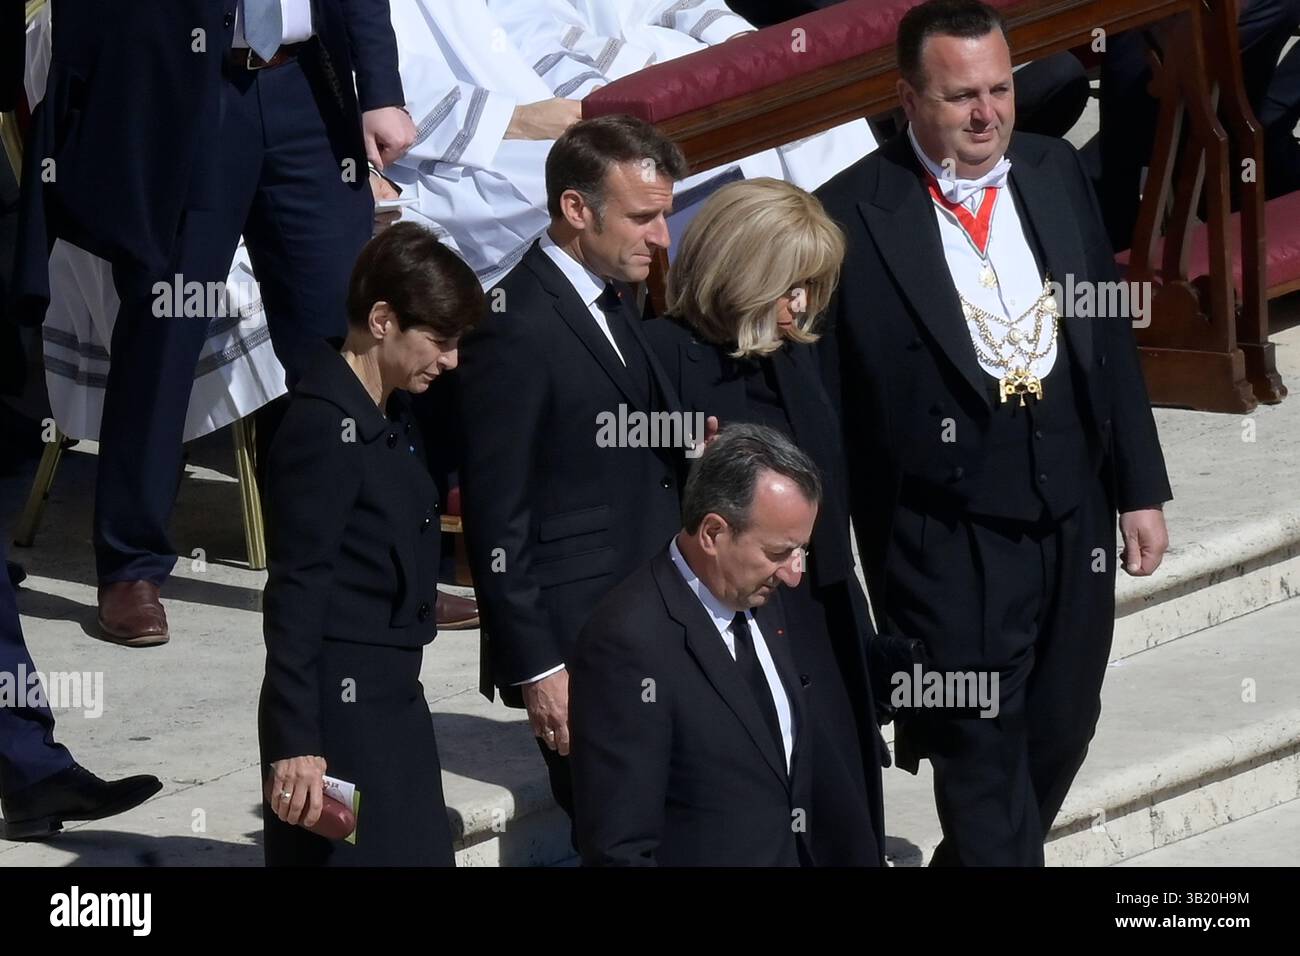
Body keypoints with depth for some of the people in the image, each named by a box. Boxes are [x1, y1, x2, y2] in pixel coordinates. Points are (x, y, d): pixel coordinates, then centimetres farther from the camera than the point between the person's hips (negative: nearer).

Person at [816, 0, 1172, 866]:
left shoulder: (1058, 175, 4)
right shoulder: (854, 215, -13)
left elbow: (1111, 336, 11)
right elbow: (824, 403, -8)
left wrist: (1141, 488, 10)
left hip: (1072, 520, 6)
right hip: (948, 542, -6)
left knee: (1060, 732, 17)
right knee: (982, 763, -1)